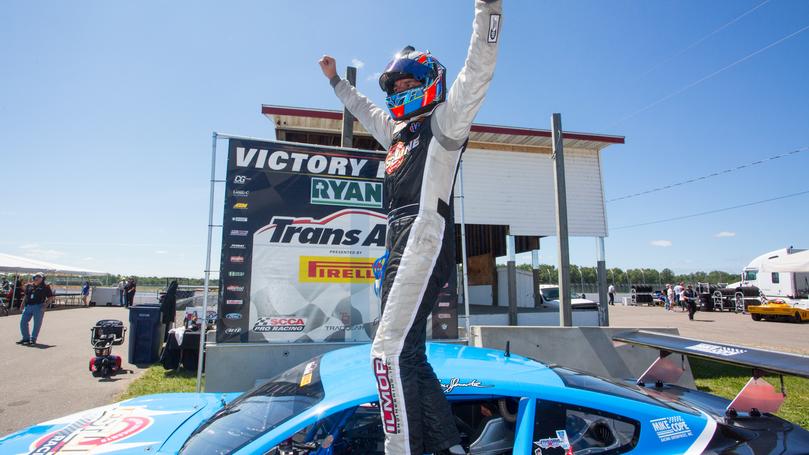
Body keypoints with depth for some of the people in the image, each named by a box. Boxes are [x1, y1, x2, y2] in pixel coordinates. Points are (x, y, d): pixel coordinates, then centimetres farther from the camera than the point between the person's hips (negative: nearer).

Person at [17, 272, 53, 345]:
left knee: (37, 324, -2)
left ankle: (33, 339, 8)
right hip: (28, 306, 5)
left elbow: (51, 298, 1)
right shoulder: (29, 286, 13)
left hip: (38, 307, -5)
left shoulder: (45, 287, -1)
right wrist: (23, 305, 16)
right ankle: (26, 338, 21)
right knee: (23, 322, 6)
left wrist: (45, 303, -14)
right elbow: (26, 296, 24)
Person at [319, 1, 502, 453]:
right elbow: (364, 109, 46)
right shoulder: (397, 132, 30)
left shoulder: (445, 121, 8)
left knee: (391, 351, -20)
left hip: (426, 242, -9)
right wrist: (336, 80, 53)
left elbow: (478, 70, -4)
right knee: (410, 358, 8)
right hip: (399, 249, 9)